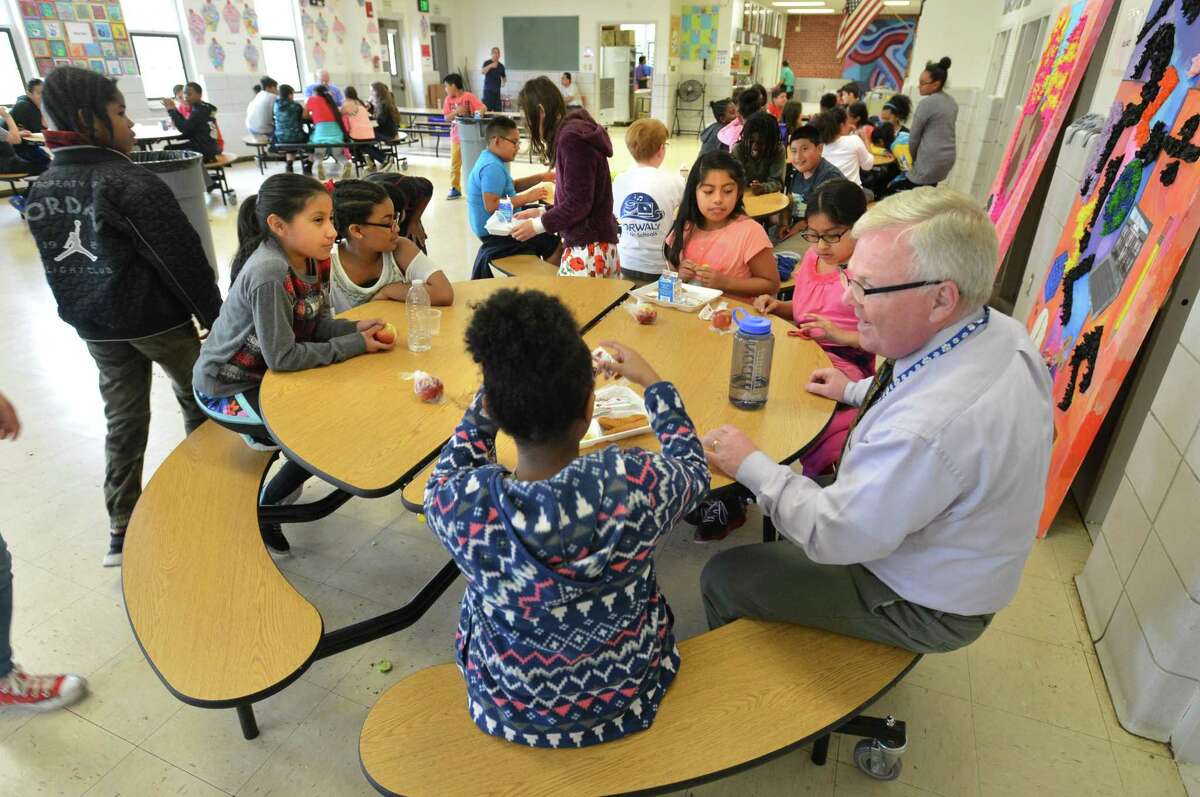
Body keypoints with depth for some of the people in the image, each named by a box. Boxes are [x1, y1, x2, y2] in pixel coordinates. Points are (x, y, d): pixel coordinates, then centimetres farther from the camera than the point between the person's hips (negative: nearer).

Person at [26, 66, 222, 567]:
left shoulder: (40, 191, 5)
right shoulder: (133, 183, -18)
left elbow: (58, 264, 12)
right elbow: (183, 259, -20)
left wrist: (86, 312, 21)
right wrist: (215, 315, -10)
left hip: (94, 325, 6)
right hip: (158, 320, -6)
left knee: (123, 420, 12)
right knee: (198, 400, 15)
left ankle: (121, 531, 16)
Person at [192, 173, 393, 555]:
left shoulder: (313, 257, -9)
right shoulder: (269, 276, -33)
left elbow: (316, 324, -2)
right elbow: (283, 357, -30)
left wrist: (355, 328, -21)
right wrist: (355, 345, -26)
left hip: (267, 372, 8)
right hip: (226, 389, -7)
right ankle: (264, 507, 11)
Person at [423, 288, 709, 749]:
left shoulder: (457, 503, -31)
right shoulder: (635, 485, -33)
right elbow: (693, 469, -7)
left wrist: (501, 384, -5)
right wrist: (652, 383, 4)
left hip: (506, 710, 1)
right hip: (626, 699, 0)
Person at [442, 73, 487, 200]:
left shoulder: (469, 96, -10)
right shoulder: (448, 99, 3)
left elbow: (484, 107, -17)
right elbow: (446, 118, -2)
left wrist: (479, 111, -39)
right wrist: (456, 112, -20)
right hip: (456, 136, 5)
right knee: (455, 164, 8)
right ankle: (455, 188, 16)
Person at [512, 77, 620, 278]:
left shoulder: (572, 139, -14)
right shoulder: (571, 133, 15)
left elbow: (579, 203, -17)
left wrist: (538, 225, -10)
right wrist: (540, 213, 18)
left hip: (587, 250, -10)